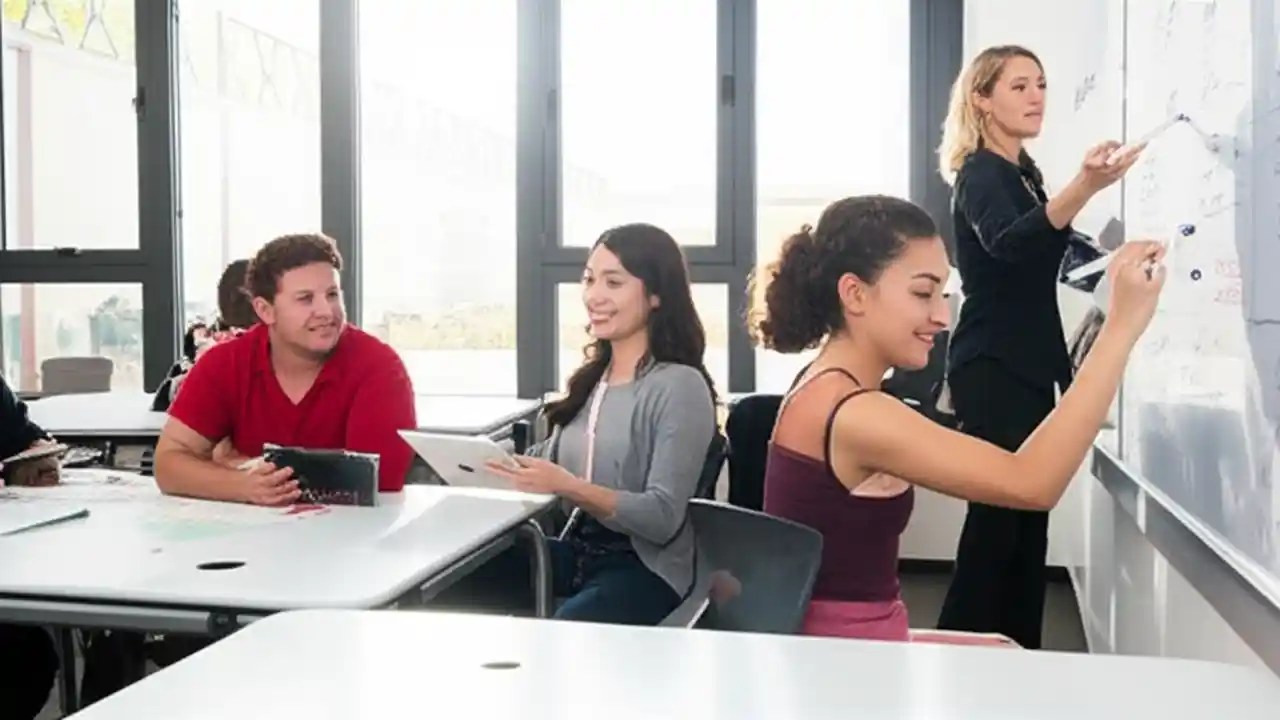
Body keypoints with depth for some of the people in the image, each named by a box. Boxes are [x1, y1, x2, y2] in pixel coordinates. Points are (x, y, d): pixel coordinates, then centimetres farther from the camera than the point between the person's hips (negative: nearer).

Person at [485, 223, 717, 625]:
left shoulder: (680, 386, -11)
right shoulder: (590, 379, 12)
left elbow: (663, 518, -17)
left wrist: (569, 487, -29)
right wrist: (513, 469, -12)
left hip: (644, 567, -6)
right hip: (577, 550, 6)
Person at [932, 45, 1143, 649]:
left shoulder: (1024, 172, 15)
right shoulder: (980, 173, -13)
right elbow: (1006, 244, -37)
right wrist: (1083, 188, -50)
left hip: (1026, 366, 9)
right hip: (991, 369, -9)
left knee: (1028, 517, 9)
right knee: (998, 518, -10)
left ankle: (1019, 657, 16)